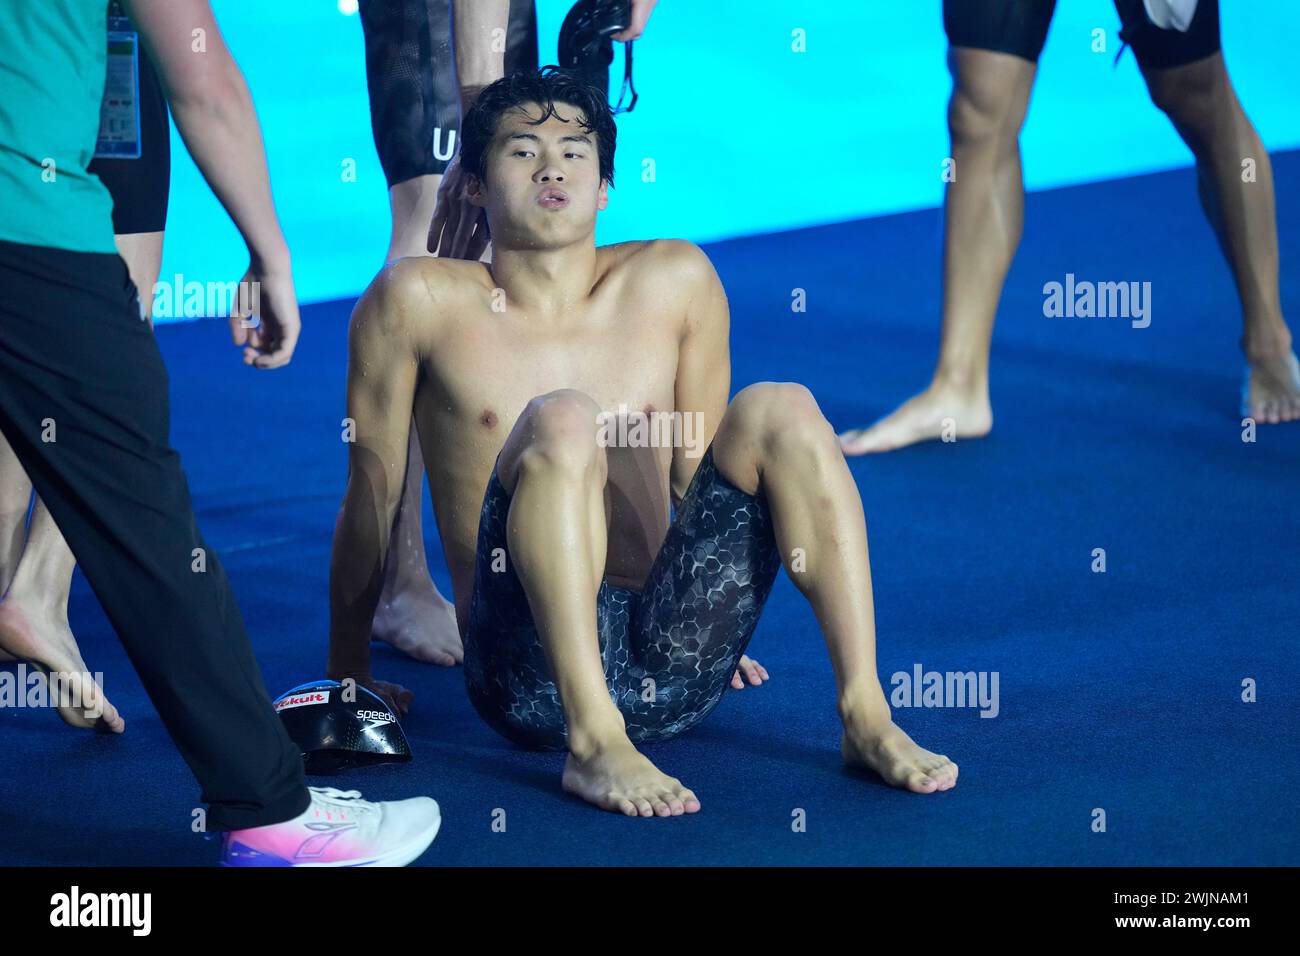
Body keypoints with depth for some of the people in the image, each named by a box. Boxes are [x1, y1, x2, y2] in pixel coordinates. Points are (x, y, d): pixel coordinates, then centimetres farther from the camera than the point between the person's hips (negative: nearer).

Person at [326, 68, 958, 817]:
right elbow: (373, 493, 9)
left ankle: (867, 717, -20)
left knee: (780, 411, -14)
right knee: (562, 421, -27)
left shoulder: (674, 280, 12)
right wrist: (348, 674, 16)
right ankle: (594, 745, -36)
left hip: (673, 670, 4)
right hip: (530, 678, -3)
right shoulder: (422, 301, 2)